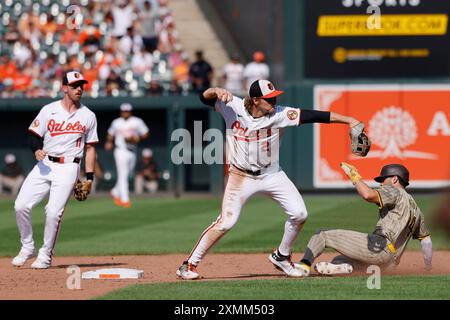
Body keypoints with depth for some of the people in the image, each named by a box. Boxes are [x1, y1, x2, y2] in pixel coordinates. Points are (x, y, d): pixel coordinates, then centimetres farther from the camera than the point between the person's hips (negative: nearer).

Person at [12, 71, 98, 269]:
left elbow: (90, 148, 11)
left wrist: (89, 177, 5)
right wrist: (37, 150, -18)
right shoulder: (49, 110, 6)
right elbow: (34, 135, 5)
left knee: (54, 212, -15)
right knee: (21, 206, -9)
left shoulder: (88, 116, 7)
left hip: (68, 169, -1)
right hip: (45, 164, 1)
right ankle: (27, 248, 10)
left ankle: (45, 255, 1)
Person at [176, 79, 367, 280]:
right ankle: (189, 265, 0)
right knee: (226, 222, -10)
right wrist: (217, 91, -38)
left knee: (299, 214, -7)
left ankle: (281, 256, 17)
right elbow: (205, 98, -15)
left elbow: (313, 116, -23)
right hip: (241, 177, -2)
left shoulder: (279, 114, -16)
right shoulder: (233, 107, -15)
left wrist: (349, 120, -29)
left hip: (271, 174, 2)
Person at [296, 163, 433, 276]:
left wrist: (355, 176, -3)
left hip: (378, 247, -9)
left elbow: (369, 195, -18)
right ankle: (341, 266, -15)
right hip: (389, 260, 9)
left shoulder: (394, 191, 3)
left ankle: (304, 265, -26)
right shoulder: (415, 208, 29)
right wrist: (428, 267, 36)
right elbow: (426, 239, 28)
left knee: (321, 235, -4)